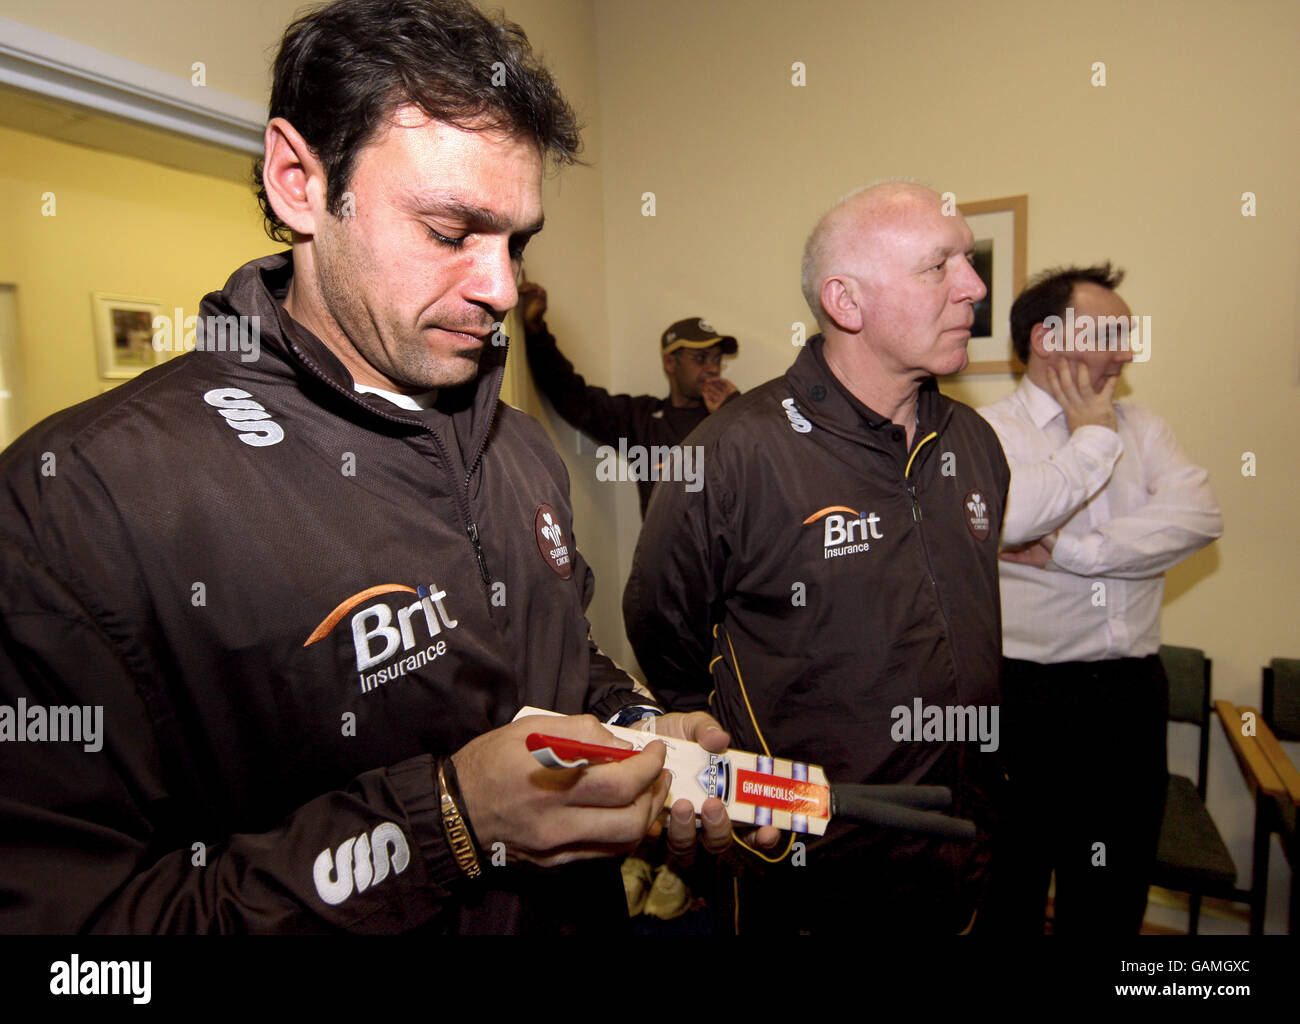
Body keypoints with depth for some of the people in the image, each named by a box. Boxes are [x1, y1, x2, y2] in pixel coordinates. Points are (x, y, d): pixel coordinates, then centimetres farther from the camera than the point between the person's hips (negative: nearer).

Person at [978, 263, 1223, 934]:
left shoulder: (1141, 427, 9)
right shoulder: (988, 429, -8)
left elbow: (1198, 516, -8)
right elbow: (1013, 517, -28)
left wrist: (1066, 551, -17)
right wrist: (1094, 438, -13)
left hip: (1133, 694, 5)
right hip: (1025, 695, -4)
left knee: (1112, 900, 19)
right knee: (1008, 892, 13)